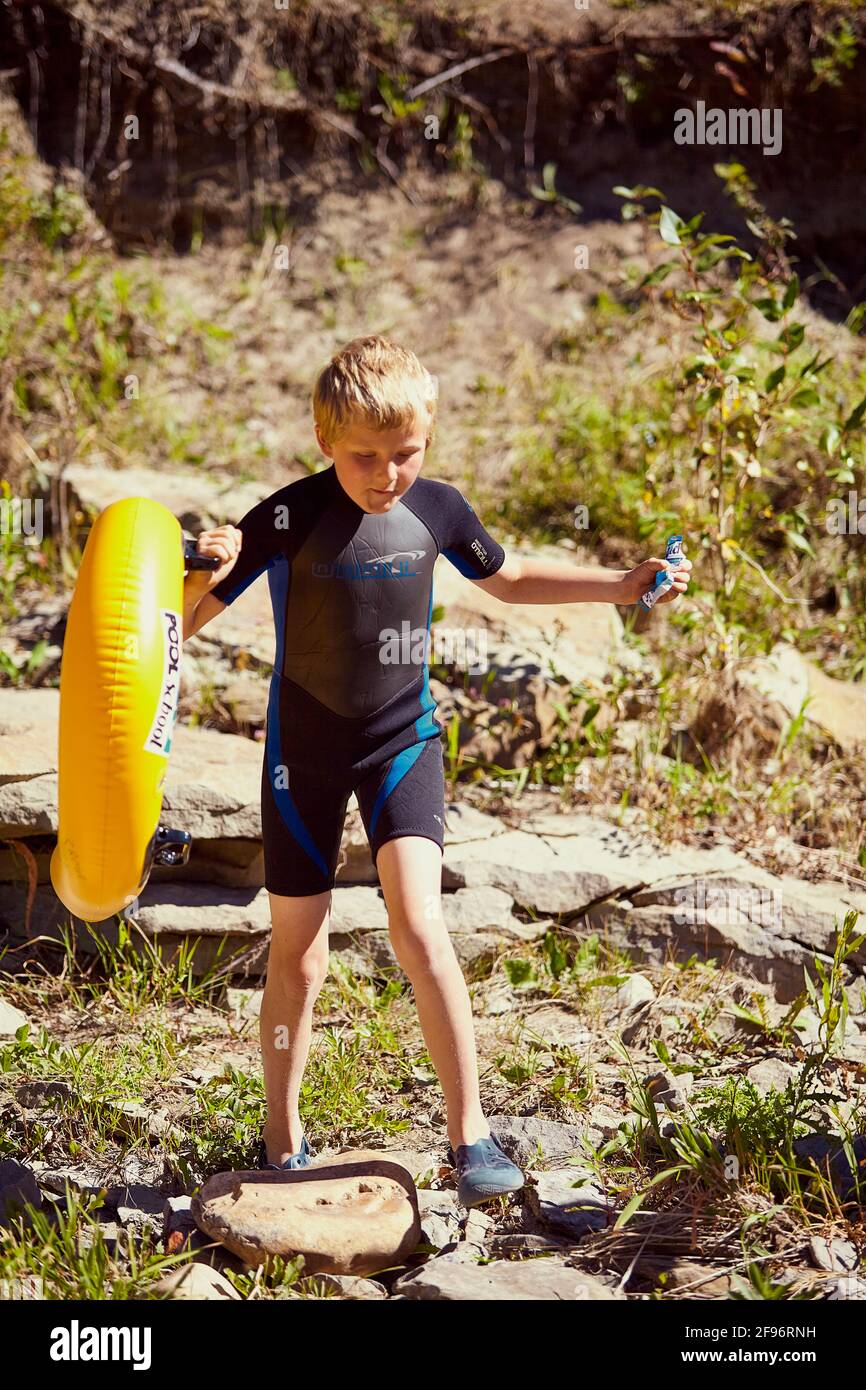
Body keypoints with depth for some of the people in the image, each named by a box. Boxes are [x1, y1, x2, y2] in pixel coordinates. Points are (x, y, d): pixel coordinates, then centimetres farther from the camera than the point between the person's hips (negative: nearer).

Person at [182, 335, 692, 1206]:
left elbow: (507, 579, 15)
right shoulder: (287, 520, -17)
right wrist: (207, 574, -36)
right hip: (306, 748, -1)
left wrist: (619, 586, 11)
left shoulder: (439, 509, -6)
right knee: (297, 958, 7)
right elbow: (179, 625, -15)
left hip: (403, 739, 1)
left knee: (418, 926, -17)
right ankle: (282, 1142, 27)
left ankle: (469, 1133, -8)